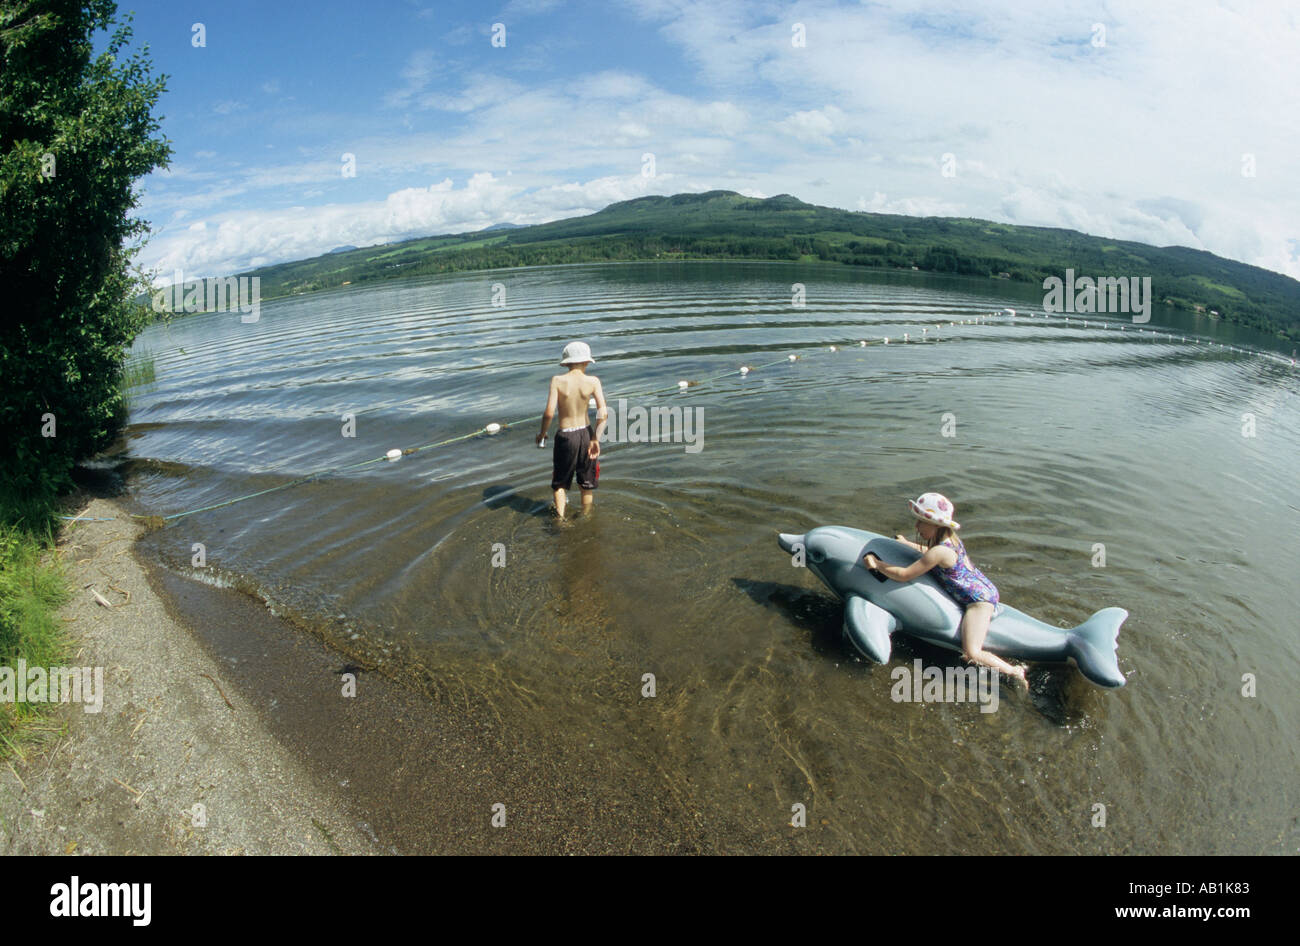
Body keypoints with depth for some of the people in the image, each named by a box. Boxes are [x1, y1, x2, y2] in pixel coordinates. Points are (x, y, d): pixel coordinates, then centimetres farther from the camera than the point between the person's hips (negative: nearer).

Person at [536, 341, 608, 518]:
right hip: (586, 433, 2)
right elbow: (603, 413, -17)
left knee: (560, 483, 19)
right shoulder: (593, 381, -9)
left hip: (565, 437, -1)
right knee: (586, 483, 21)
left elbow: (549, 413, -17)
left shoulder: (558, 381, -13)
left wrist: (542, 434, -1)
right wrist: (596, 439, -11)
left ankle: (560, 519, 14)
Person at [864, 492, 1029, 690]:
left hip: (979, 600, -11)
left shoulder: (940, 552, -27)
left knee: (971, 654, -20)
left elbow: (904, 575, -23)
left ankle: (1015, 672, -6)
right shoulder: (949, 538, 0)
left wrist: (876, 564, -16)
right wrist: (907, 544, 28)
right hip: (985, 589, 11)